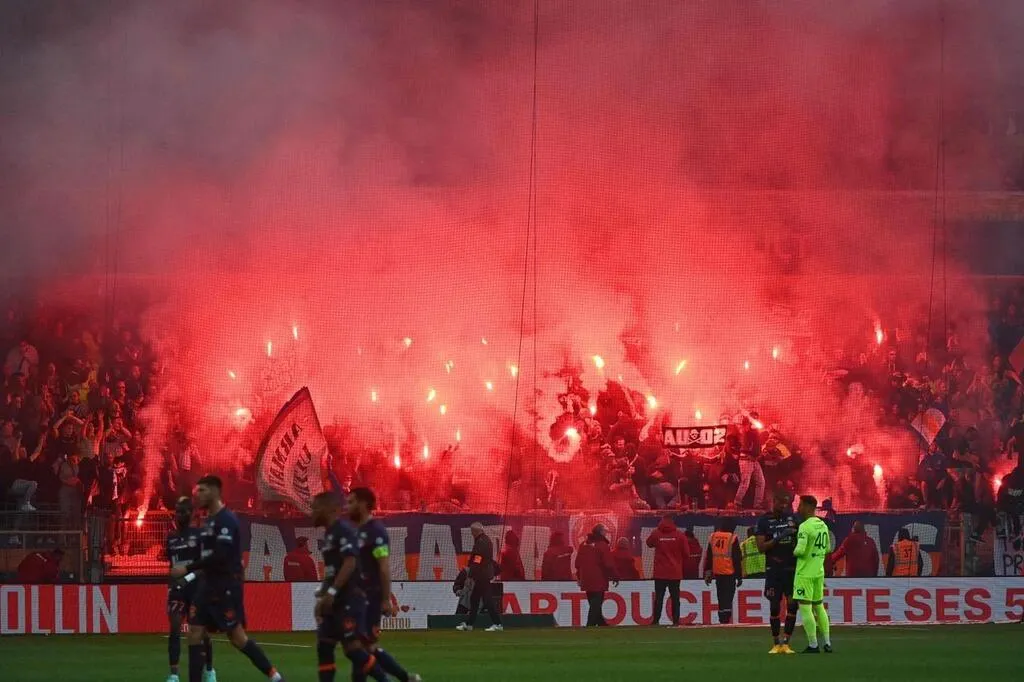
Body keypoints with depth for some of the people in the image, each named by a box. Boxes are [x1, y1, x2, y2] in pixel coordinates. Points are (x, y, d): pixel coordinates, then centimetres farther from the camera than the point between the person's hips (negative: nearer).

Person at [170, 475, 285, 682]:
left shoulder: (226, 520, -15)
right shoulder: (208, 521, 15)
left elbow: (220, 556, -24)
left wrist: (188, 569, -21)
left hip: (226, 586, -9)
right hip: (209, 584, 9)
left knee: (237, 637, -5)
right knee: (195, 633, 1)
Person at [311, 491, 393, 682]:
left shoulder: (344, 531, -13)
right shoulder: (329, 533, 18)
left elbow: (350, 563, -23)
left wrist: (331, 592, -26)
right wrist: (322, 597, 21)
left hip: (349, 600, -10)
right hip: (335, 601, 10)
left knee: (353, 648, -14)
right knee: (323, 646, 7)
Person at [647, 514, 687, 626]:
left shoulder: (656, 534, -6)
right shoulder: (679, 535, -6)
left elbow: (649, 543, 14)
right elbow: (686, 551, -2)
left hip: (660, 572, 0)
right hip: (675, 572, 0)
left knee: (658, 597, 4)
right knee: (675, 597, 6)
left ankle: (656, 620, 0)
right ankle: (675, 620, 4)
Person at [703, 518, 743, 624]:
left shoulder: (713, 537, 8)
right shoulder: (732, 538, -6)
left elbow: (708, 557, 11)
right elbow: (736, 559, -6)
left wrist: (707, 573, 17)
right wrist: (739, 576, -2)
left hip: (717, 573, 5)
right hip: (729, 574, -5)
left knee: (721, 599, 12)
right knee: (728, 599, -7)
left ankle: (722, 620, 11)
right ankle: (726, 620, -17)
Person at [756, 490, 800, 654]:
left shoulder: (792, 518, 7)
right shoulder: (765, 521, -1)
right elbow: (761, 547, -8)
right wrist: (778, 538, -19)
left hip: (792, 568, 2)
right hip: (773, 569, -2)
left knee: (792, 605, -6)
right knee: (774, 606, 0)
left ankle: (785, 643, -2)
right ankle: (776, 644, 10)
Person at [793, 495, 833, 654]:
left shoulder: (805, 527, -16)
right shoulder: (823, 526, 9)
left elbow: (800, 550, -22)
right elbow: (827, 548, 17)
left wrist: (794, 552, -2)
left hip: (805, 573, -8)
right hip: (819, 572, 8)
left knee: (805, 607, -4)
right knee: (819, 605, 17)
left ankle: (813, 645, -6)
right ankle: (827, 643, 17)